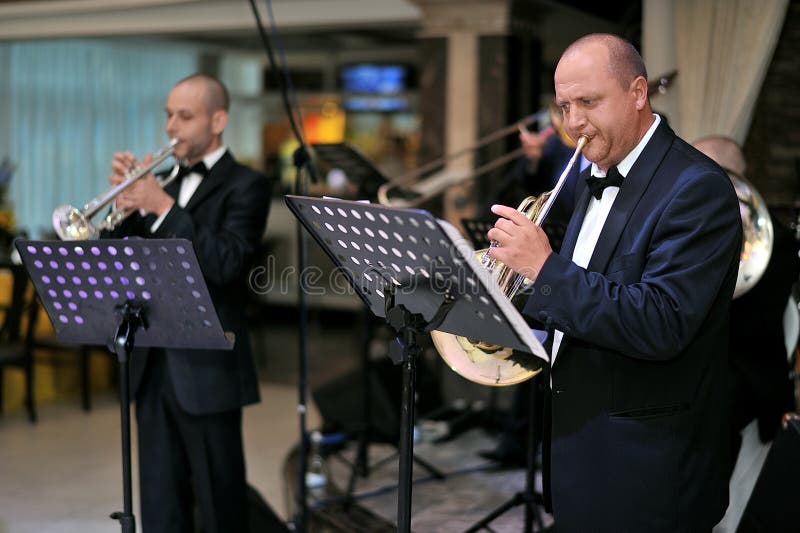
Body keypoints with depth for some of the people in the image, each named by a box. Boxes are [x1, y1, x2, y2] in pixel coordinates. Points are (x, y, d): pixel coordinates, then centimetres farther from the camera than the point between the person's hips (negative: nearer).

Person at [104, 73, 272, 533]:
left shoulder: (246, 185, -4)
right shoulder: (165, 181, 15)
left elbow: (226, 265, -20)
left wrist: (164, 206, -21)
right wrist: (127, 199, -5)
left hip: (207, 370, -6)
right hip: (154, 366, 6)